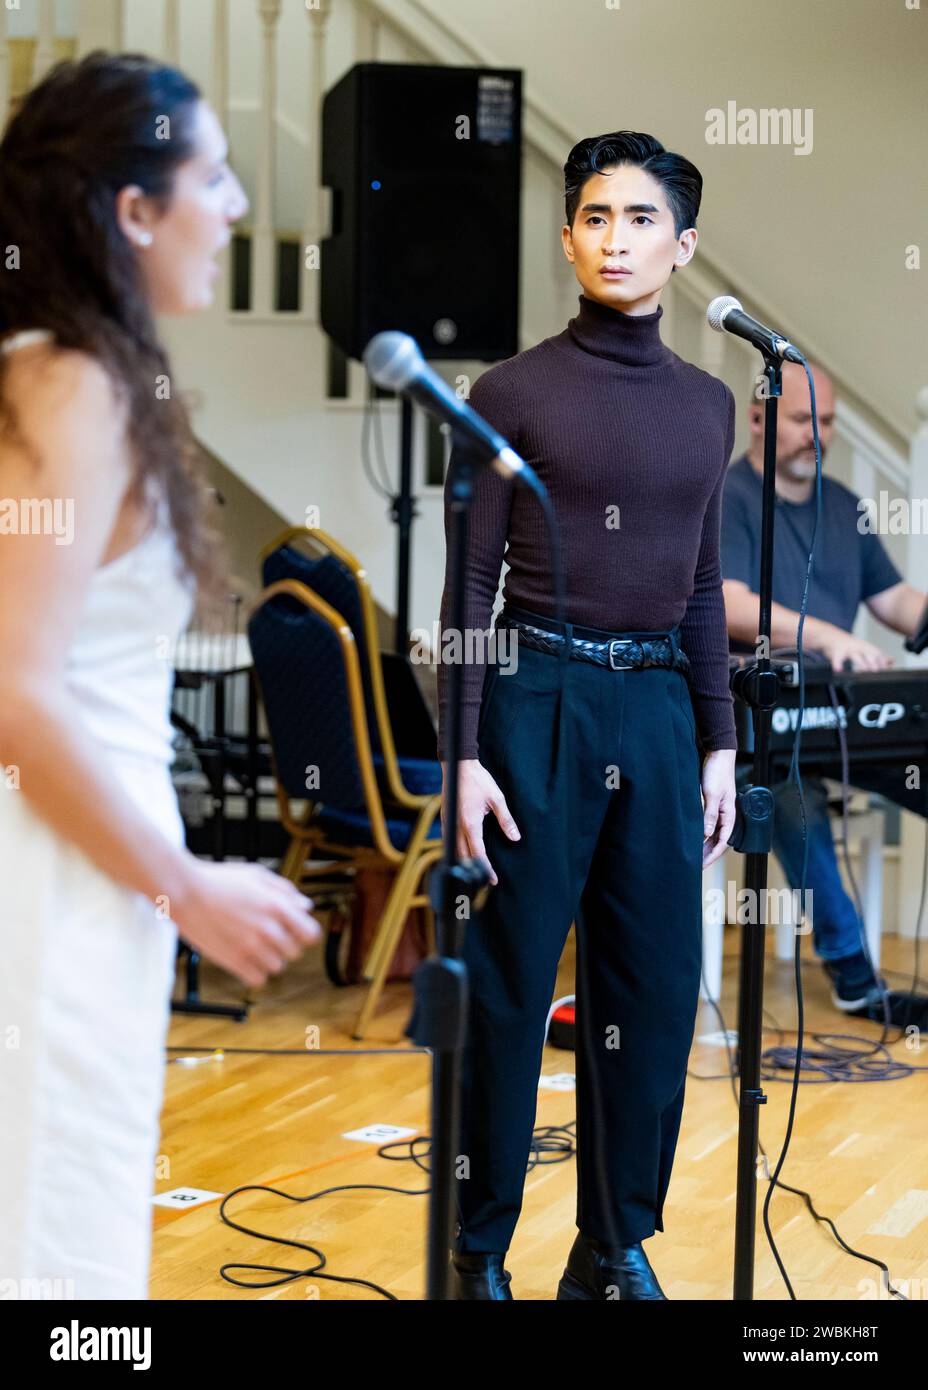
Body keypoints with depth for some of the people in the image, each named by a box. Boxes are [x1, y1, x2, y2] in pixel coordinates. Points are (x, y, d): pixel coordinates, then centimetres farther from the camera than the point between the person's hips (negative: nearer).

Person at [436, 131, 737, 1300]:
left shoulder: (707, 406, 11)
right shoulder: (514, 392, -2)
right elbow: (470, 584, -4)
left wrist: (718, 745, 11)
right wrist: (464, 757, -10)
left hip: (659, 703, 5)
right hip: (538, 693, -4)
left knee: (654, 986, 6)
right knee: (509, 987, 0)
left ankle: (616, 1246, 18)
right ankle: (476, 1249, 12)